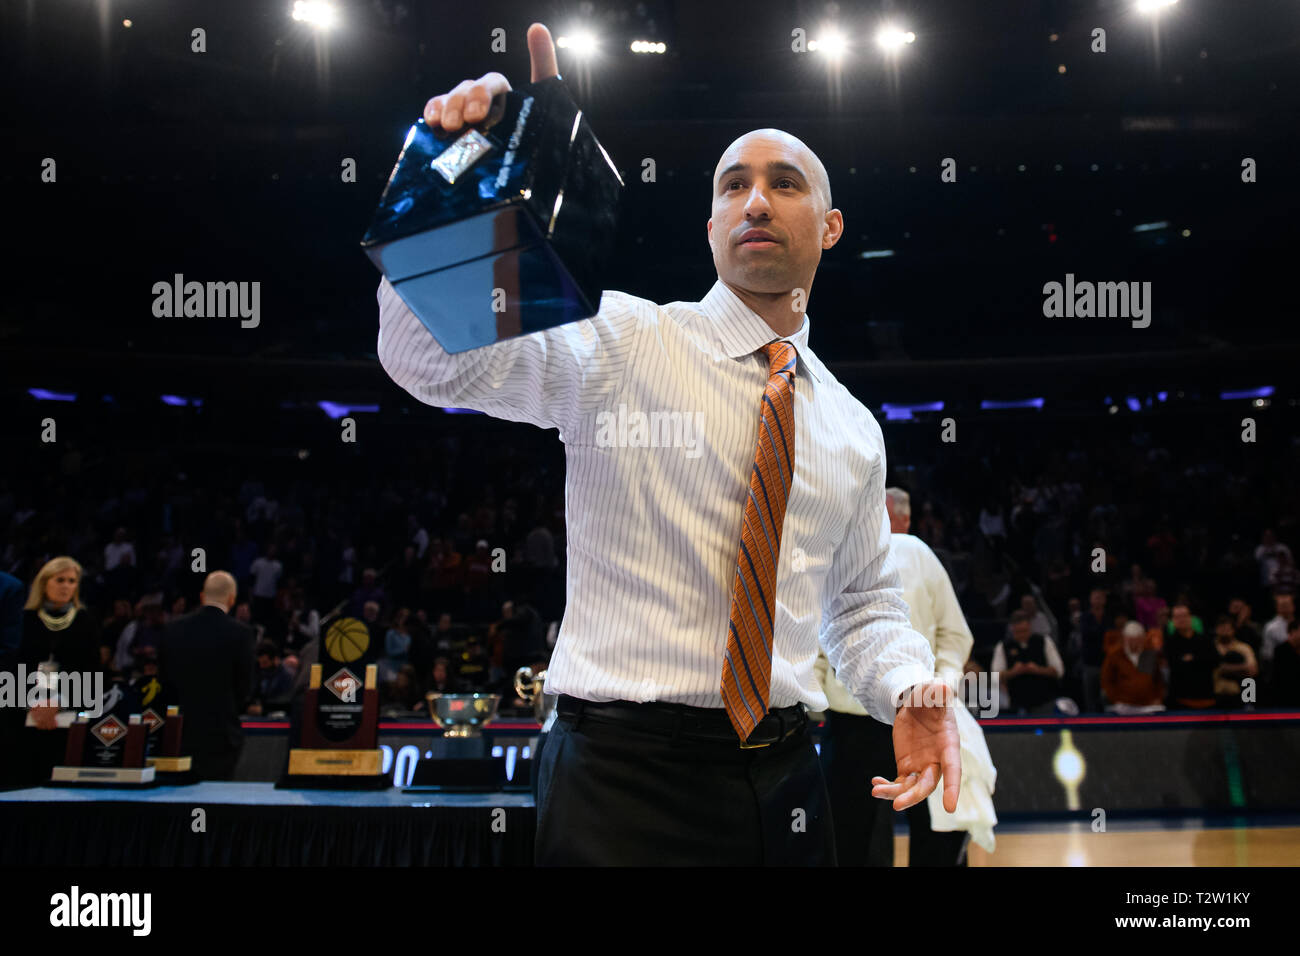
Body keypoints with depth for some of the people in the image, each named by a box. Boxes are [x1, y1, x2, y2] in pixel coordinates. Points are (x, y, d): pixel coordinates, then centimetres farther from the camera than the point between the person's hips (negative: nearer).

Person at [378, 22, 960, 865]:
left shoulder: (853, 430, 12)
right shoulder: (625, 342, -4)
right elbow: (431, 359, -17)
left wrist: (908, 689, -2)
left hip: (785, 783, 5)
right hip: (625, 775, -5)